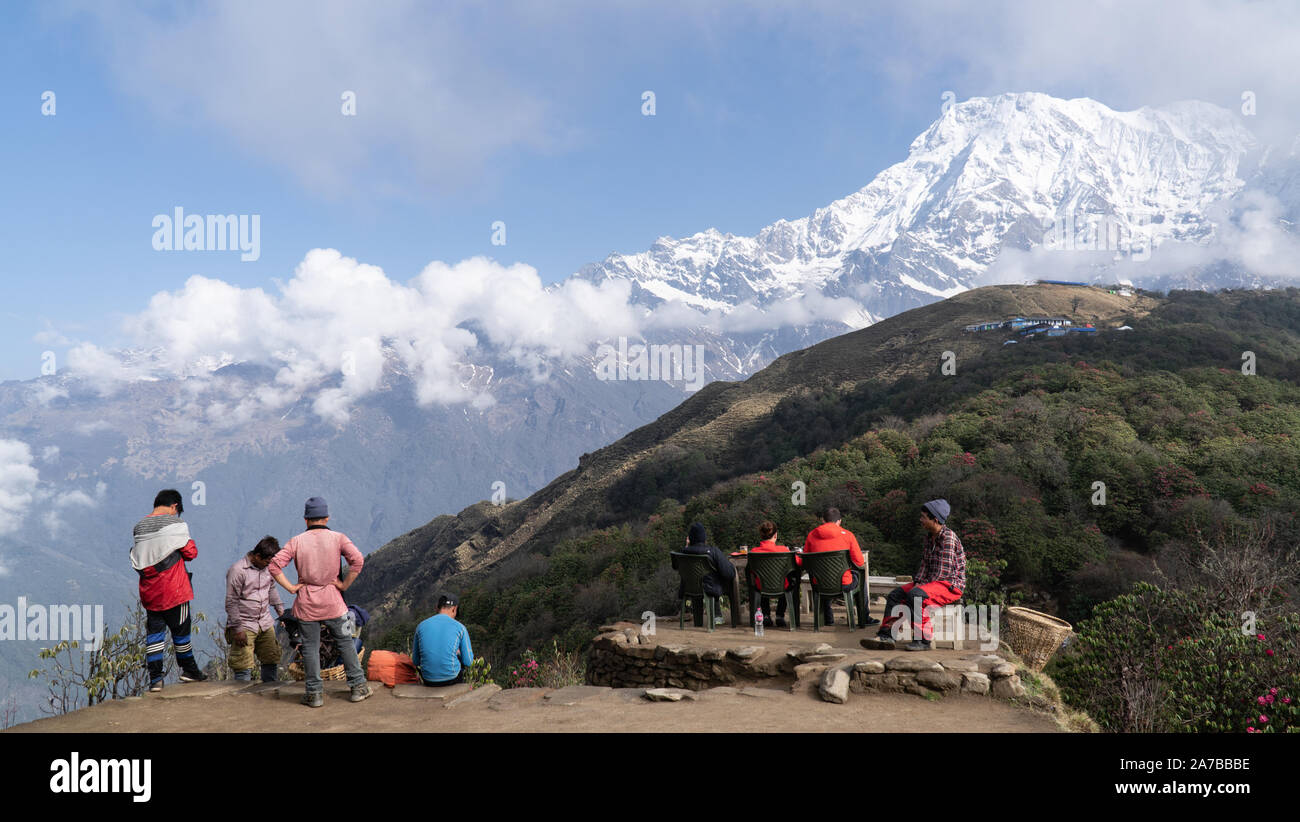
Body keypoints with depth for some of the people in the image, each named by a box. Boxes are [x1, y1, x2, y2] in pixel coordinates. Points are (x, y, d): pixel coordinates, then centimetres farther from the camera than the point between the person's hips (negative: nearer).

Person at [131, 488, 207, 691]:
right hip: (174, 590, -4)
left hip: (149, 591, 4)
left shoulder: (138, 528, 7)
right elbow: (191, 552, -6)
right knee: (180, 629, 9)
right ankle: (188, 670, 23)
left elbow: (135, 562, 11)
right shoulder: (175, 524, -10)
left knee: (154, 632, 8)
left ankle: (155, 678, 3)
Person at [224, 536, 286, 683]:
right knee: (244, 667, -8)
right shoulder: (238, 570, -17)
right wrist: (238, 629, -17)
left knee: (272, 660, 12)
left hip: (265, 623, 7)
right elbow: (231, 602, -15)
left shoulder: (268, 566, 4)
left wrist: (280, 609, 24)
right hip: (244, 625, -7)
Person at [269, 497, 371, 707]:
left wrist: (291, 587, -3)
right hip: (332, 602, 0)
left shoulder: (296, 541, -1)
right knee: (345, 642, 11)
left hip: (306, 603, 0)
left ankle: (314, 693, 10)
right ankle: (358, 686, 14)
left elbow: (275, 566, -9)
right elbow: (357, 560, -15)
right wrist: (344, 585, -6)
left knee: (310, 647, 7)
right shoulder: (338, 538, -3)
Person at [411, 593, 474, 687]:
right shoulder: (460, 627, -9)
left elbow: (416, 661, 6)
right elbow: (468, 662, -5)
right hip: (451, 678, -2)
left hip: (429, 680, 2)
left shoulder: (421, 626, -1)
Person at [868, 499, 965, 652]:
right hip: (931, 583, 9)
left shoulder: (948, 537, -17)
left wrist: (923, 587, -17)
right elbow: (925, 564, 13)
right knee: (895, 594, -1)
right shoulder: (929, 536, 11)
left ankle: (923, 640, -25)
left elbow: (943, 571, -21)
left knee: (914, 595, -32)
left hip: (951, 584, -9)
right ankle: (886, 636, -9)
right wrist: (917, 583, -3)